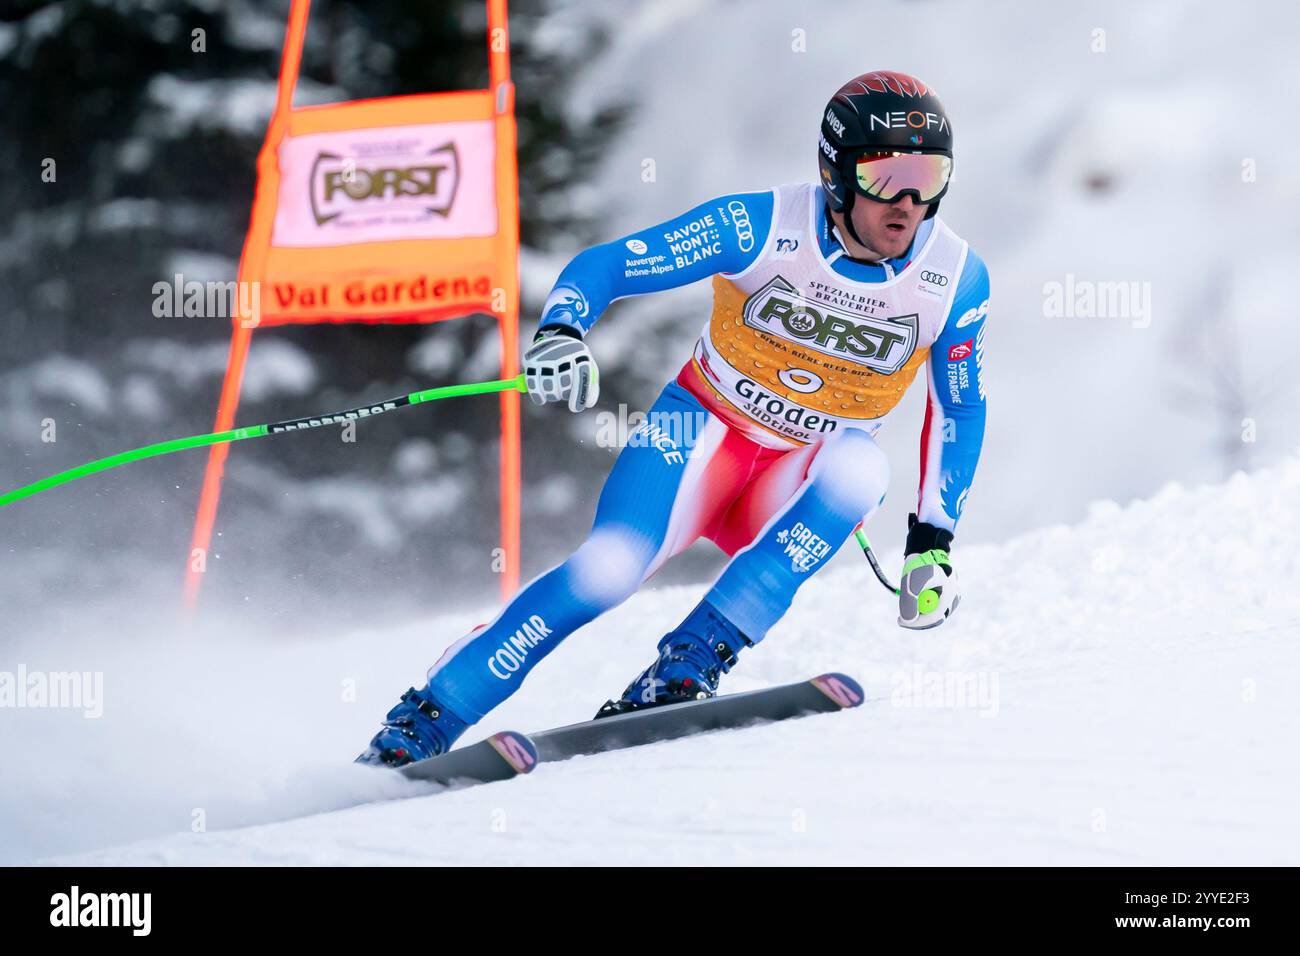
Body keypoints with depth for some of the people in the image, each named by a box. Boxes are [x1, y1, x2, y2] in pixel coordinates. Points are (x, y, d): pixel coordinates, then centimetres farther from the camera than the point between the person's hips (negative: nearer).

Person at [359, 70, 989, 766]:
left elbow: (960, 408, 7)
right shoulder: (761, 227, -17)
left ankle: (693, 659, -33)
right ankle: (422, 722, -17)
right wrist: (560, 333, -35)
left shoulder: (956, 279, -11)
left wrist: (934, 539, 3)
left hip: (797, 489, 2)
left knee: (862, 467, -33)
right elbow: (601, 266, -14)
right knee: (611, 567, -28)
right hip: (704, 429, -2)